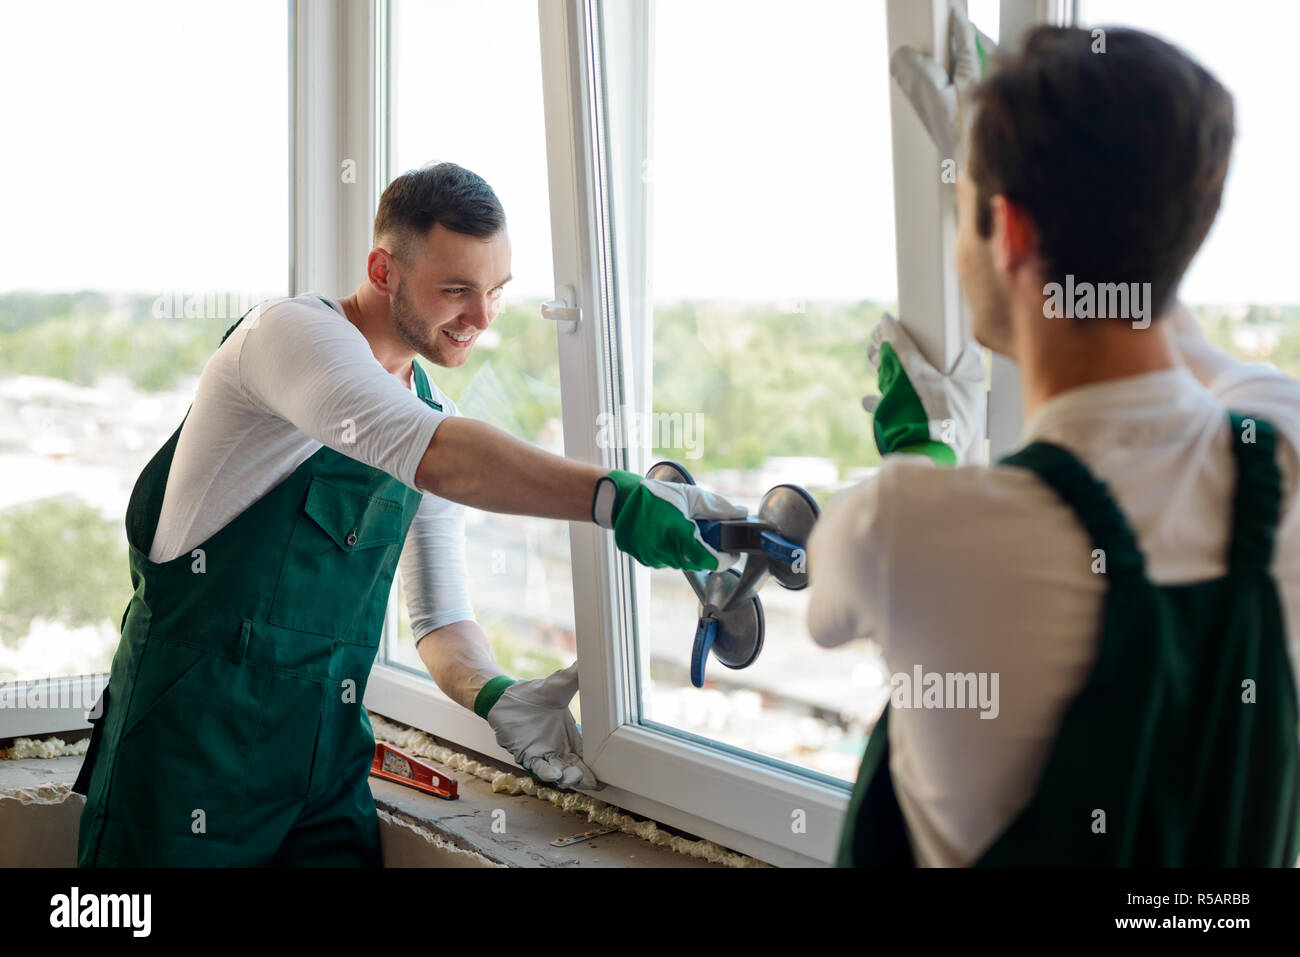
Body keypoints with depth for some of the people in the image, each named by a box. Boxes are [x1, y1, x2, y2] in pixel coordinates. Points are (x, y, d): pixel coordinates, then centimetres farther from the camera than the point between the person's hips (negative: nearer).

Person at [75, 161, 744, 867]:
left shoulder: (434, 410, 11)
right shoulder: (293, 331, -13)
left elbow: (439, 614, 11)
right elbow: (431, 455, -33)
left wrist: (494, 696, -10)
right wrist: (614, 498, -41)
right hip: (197, 737, -6)